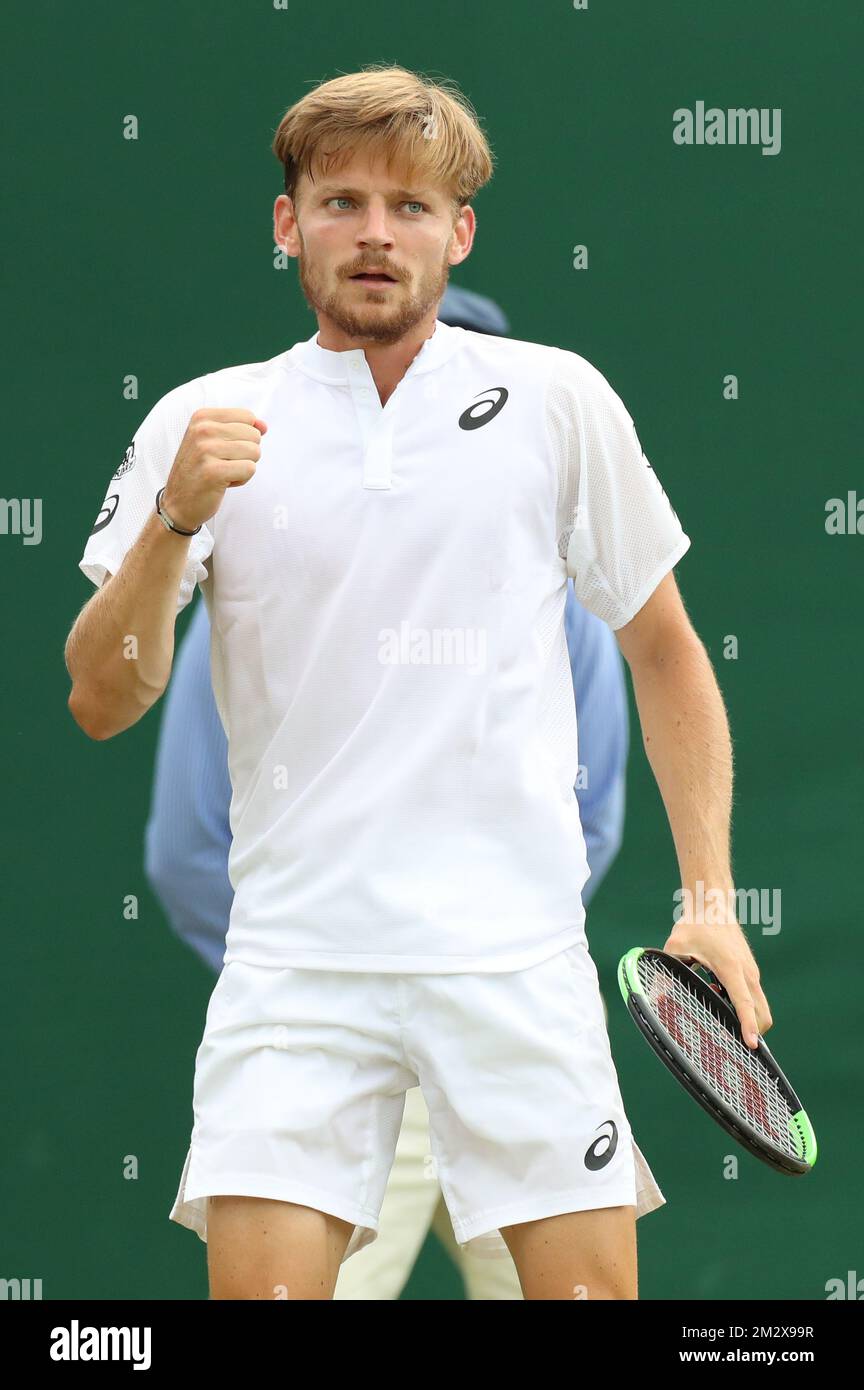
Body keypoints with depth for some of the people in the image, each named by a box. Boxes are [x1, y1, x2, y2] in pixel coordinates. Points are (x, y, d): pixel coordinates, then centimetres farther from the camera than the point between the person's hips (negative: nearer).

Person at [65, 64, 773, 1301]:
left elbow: (664, 650, 13)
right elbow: (101, 703, 0)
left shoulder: (558, 401, 5)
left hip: (518, 954, 0)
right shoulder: (205, 425, 6)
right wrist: (175, 520, -16)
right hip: (295, 956, 0)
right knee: (259, 1284, -10)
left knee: (589, 1283, -5)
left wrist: (708, 896, 6)